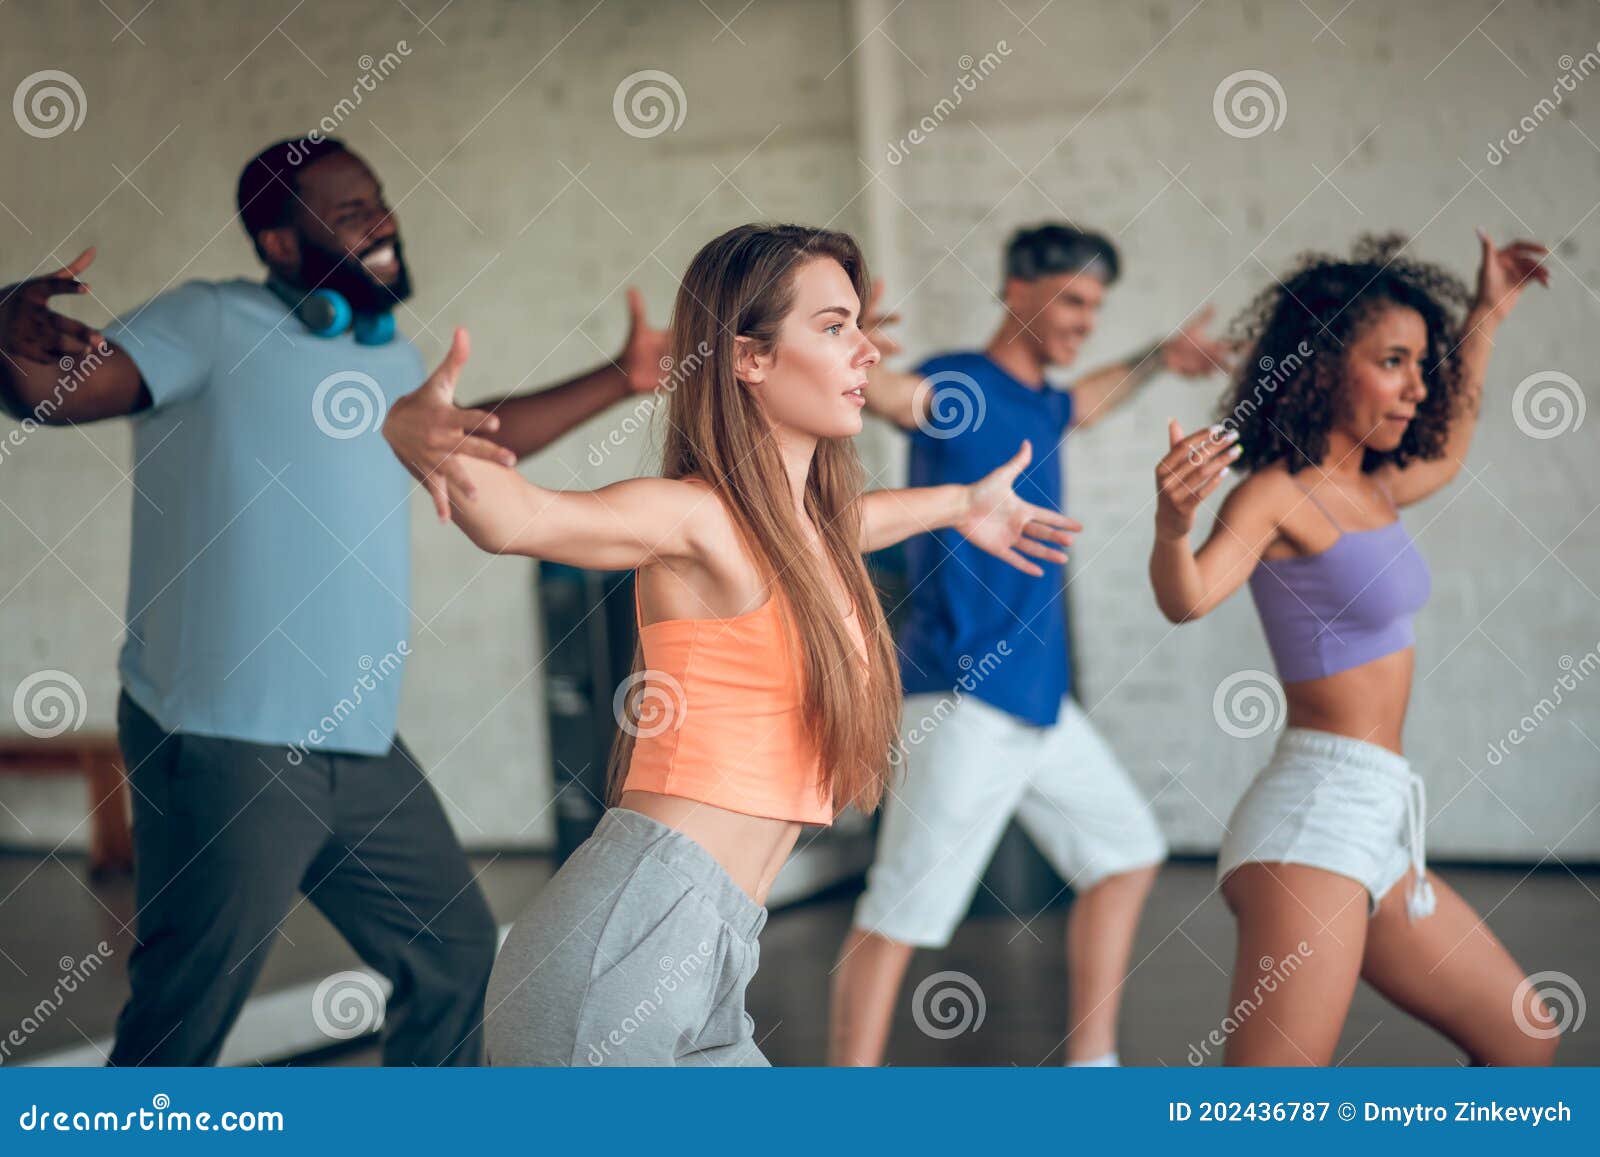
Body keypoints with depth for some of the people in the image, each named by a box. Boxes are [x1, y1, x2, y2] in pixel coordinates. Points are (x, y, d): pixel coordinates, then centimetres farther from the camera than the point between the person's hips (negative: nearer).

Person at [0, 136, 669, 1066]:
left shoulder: (389, 355, 17)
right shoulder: (216, 323, -7)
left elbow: (477, 434, 35)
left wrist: (619, 381, 36)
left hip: (362, 749, 8)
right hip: (226, 749, -8)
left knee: (453, 952, 19)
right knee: (183, 1022, -6)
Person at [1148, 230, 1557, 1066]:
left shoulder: (1371, 490, 16)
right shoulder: (1276, 495, -11)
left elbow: (1445, 456, 39)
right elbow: (1187, 597, -29)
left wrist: (1485, 317, 40)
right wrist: (1172, 526, -50)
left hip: (1375, 828, 10)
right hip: (1315, 815, -10)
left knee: (1522, 1046, 18)